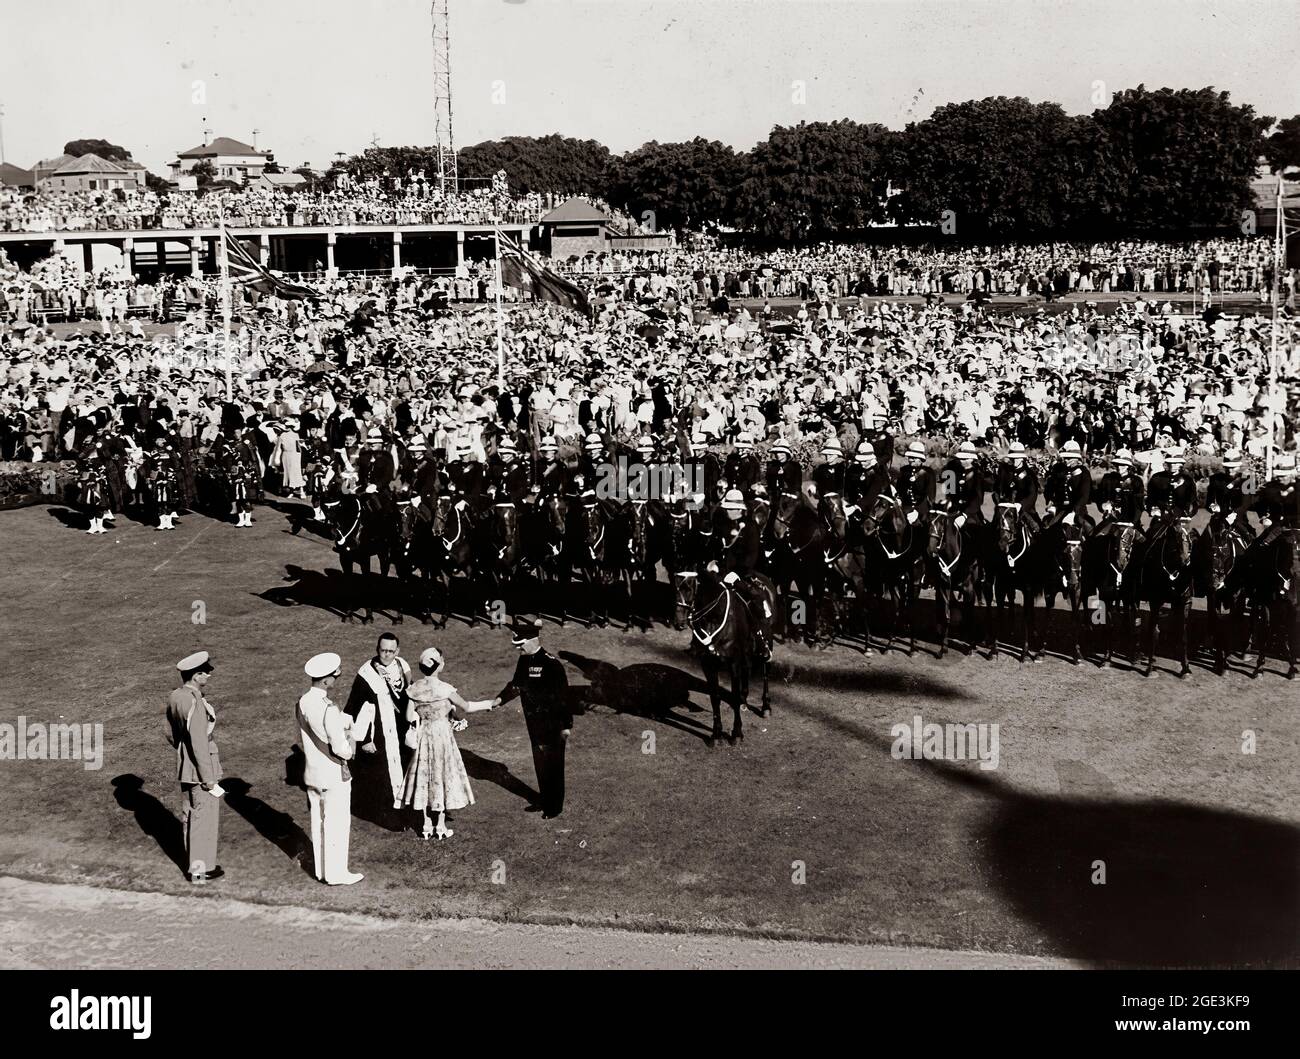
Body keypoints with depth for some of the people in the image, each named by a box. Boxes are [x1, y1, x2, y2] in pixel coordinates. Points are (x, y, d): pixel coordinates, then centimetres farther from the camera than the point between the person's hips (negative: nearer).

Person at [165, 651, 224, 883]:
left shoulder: (175, 697, 2)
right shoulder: (195, 703, -26)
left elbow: (171, 734, 13)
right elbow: (199, 743, -25)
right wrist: (208, 778, -20)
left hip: (183, 762, 9)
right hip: (201, 764, -9)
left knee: (191, 813, 19)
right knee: (205, 816, 4)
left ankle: (193, 862, 32)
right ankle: (201, 869, 13)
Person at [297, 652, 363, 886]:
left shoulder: (303, 702, -3)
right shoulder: (329, 710, -27)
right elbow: (341, 749, -24)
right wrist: (351, 744, -3)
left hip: (312, 773, 8)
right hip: (333, 775, -7)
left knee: (318, 822, 18)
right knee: (337, 824, 6)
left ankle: (322, 869, 30)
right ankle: (337, 874, 15)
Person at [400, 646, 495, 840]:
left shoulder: (414, 689, -6)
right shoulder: (444, 689, -18)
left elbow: (410, 716, -3)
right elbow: (466, 708, -9)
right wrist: (487, 704, 6)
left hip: (423, 737, 4)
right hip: (442, 735, -4)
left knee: (424, 779, 13)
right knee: (443, 777, 9)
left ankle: (427, 826, 19)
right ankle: (441, 827, 15)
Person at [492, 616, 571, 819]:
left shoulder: (552, 664, -23)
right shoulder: (524, 660, 0)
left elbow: (563, 696, -19)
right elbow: (516, 684, 12)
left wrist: (566, 726, -16)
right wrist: (500, 699, -6)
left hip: (552, 725, -7)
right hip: (534, 722, 7)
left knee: (552, 764, 5)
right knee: (539, 761, 19)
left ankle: (554, 806, 18)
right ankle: (544, 798, 35)